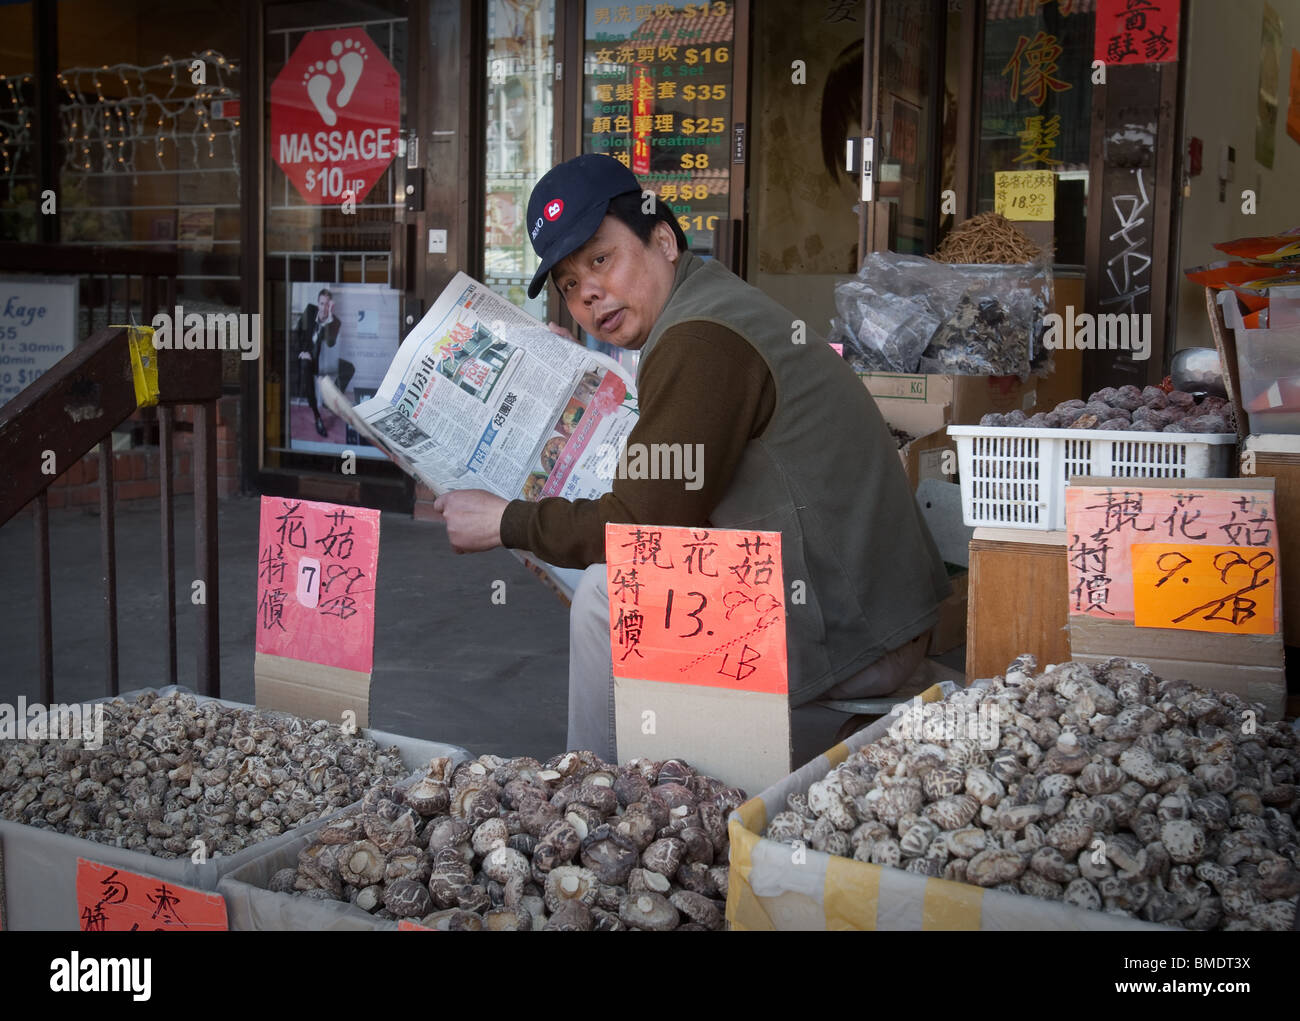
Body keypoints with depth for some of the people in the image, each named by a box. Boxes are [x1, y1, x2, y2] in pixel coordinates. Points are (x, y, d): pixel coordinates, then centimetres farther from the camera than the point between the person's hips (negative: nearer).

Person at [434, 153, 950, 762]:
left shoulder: (701, 340, -18)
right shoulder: (719, 302, 14)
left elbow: (640, 527, -18)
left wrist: (506, 523, -5)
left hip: (850, 637, -11)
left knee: (610, 593, -15)